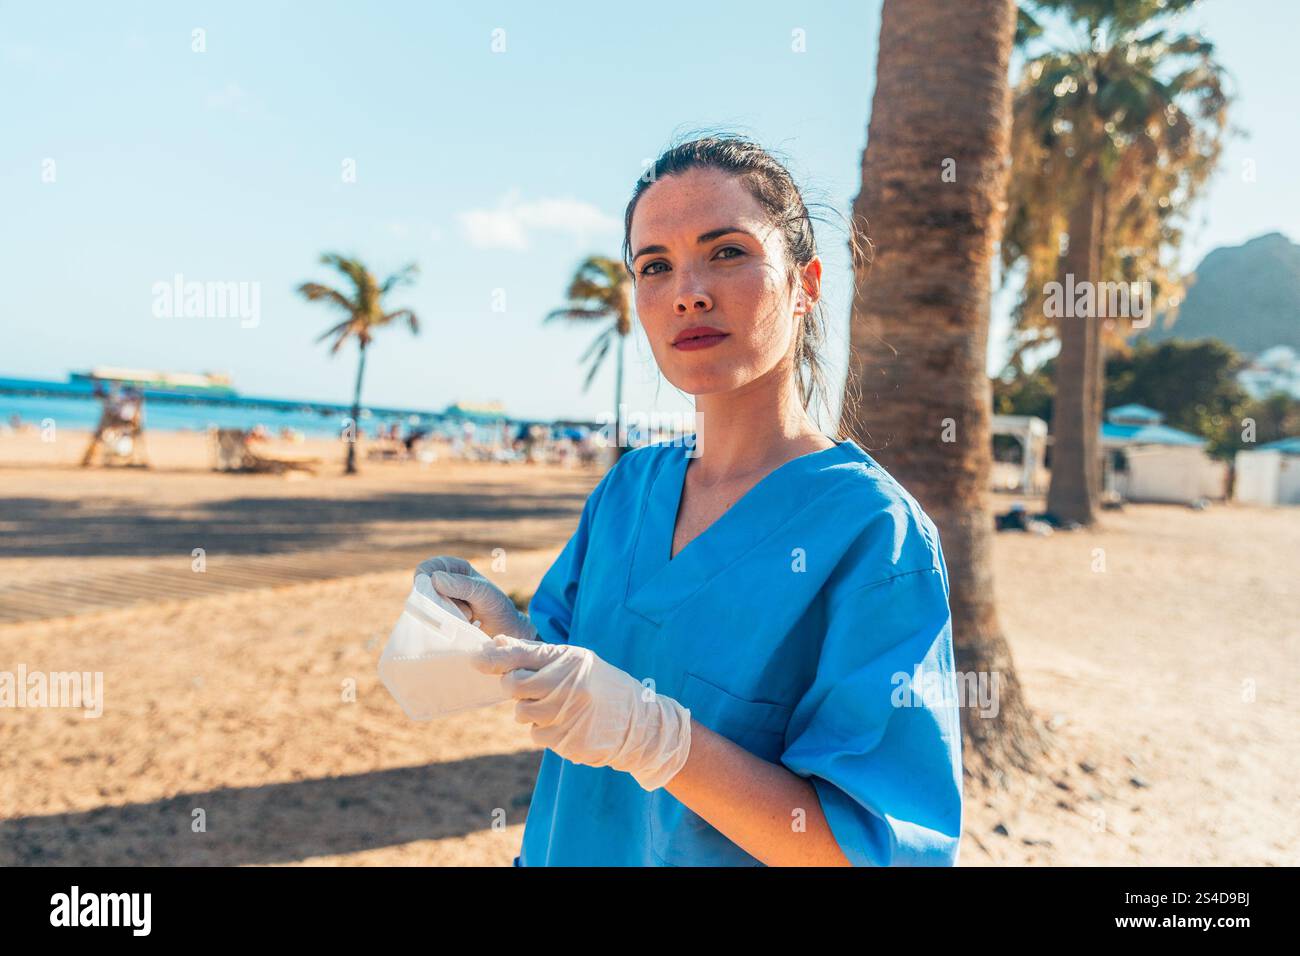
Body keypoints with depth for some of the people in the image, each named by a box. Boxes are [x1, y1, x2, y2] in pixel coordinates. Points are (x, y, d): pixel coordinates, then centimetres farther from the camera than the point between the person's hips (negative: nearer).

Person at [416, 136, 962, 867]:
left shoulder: (876, 532, -23)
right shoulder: (630, 485, -5)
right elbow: (568, 697, 4)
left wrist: (651, 737, -35)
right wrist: (509, 635, -16)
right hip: (568, 852, 5)